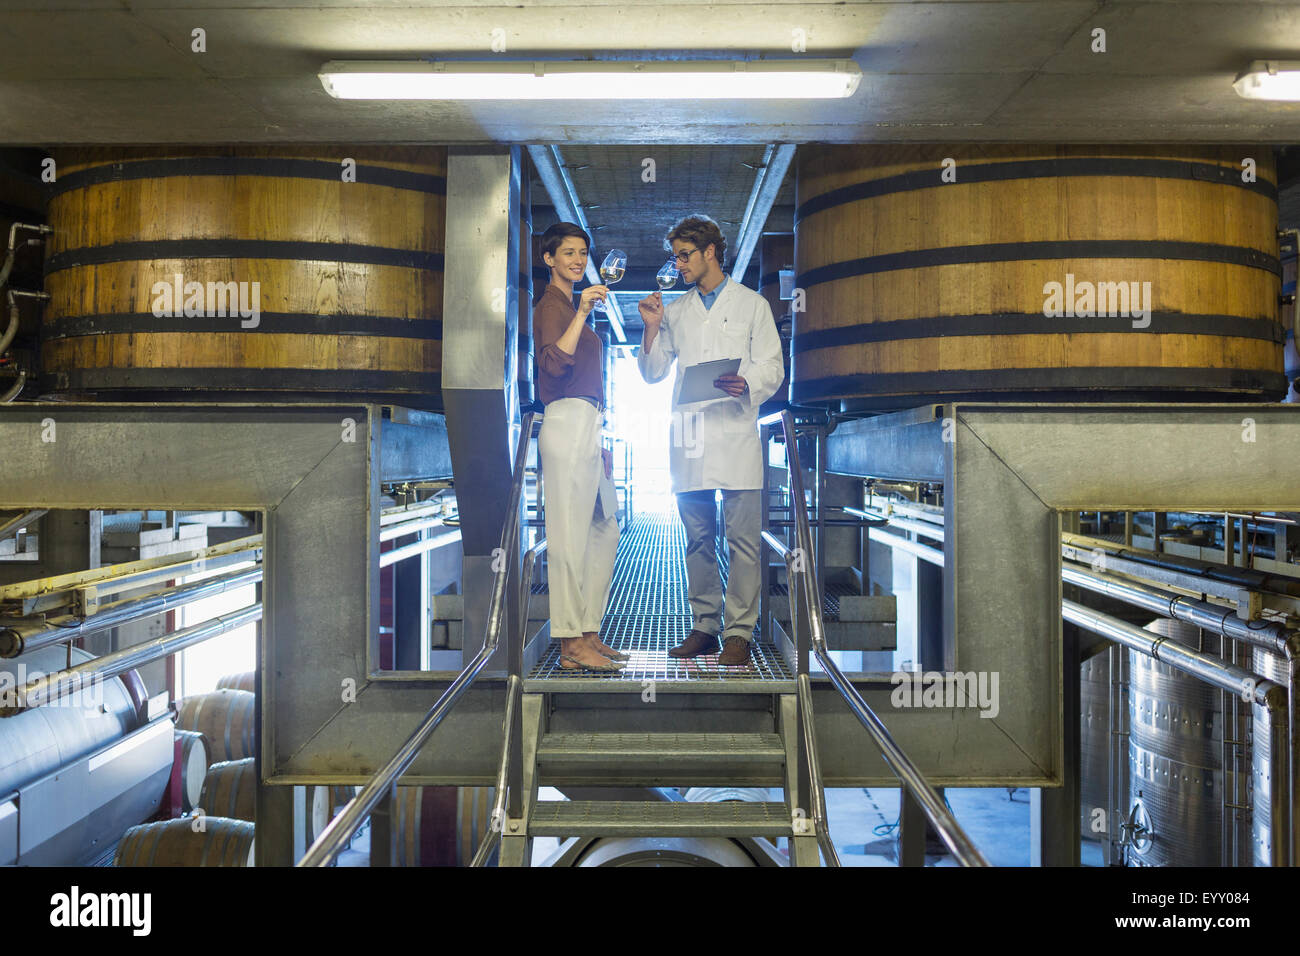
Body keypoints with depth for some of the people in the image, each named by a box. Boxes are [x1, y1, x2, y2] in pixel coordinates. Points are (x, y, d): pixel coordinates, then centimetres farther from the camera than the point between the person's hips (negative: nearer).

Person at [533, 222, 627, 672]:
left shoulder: (569, 306, 24)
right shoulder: (552, 305, -5)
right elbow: (553, 363, -23)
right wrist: (582, 312, -25)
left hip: (587, 427, 10)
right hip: (568, 425, -10)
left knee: (605, 529, 11)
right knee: (570, 537, -8)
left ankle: (589, 633, 17)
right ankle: (571, 644, -4)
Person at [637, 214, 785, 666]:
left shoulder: (752, 304, 9)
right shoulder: (675, 311, 19)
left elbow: (772, 368, 3)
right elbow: (652, 374, 17)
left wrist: (746, 384, -18)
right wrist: (651, 327, 3)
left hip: (736, 433, -3)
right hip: (687, 440, 4)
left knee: (743, 541, -6)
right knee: (699, 540, 7)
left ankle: (740, 632, 0)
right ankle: (705, 626, 16)